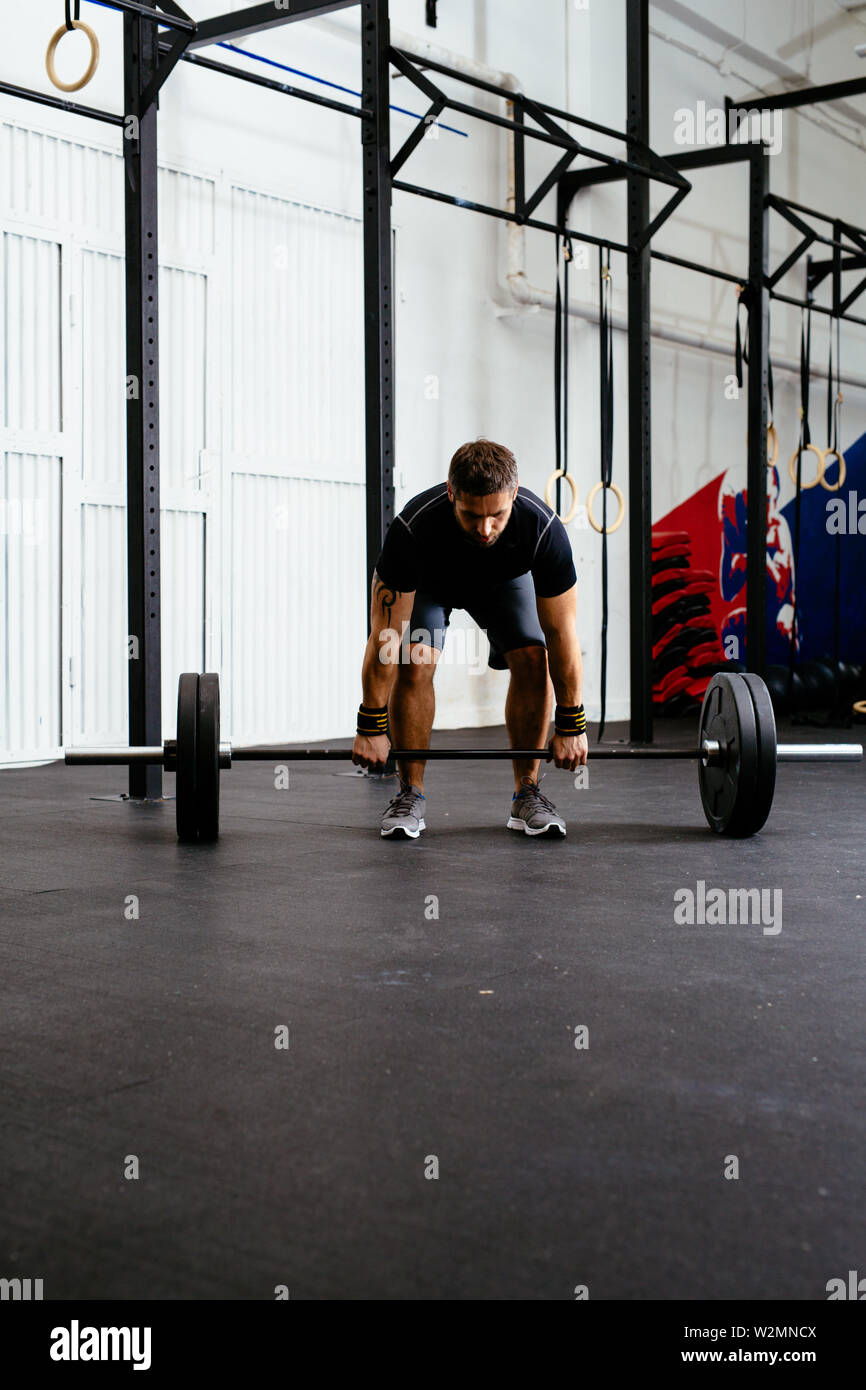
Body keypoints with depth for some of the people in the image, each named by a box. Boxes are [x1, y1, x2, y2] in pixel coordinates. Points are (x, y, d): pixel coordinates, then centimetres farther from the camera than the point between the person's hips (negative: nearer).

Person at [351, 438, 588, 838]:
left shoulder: (543, 528, -39)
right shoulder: (413, 529, -43)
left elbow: (561, 633, -28)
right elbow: (385, 636, -34)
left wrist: (571, 726, -23)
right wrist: (371, 727, -29)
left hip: (503, 579, 1)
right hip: (429, 580, -1)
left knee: (533, 661, -19)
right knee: (414, 663, -23)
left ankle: (527, 794, -6)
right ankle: (411, 795, -8)